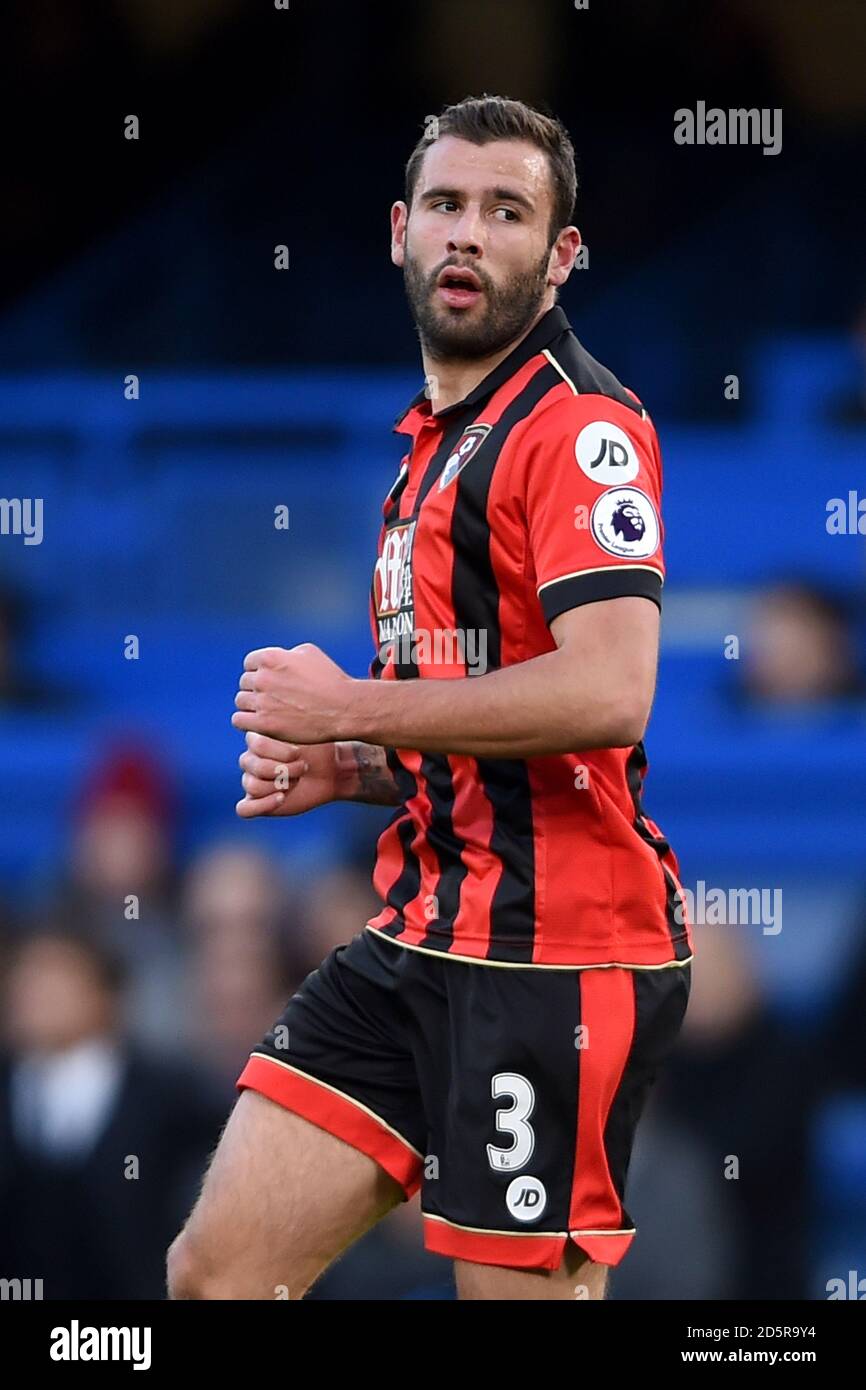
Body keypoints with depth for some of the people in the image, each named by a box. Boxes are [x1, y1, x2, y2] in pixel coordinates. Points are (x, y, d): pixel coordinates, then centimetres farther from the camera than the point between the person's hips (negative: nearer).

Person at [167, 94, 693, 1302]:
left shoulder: (581, 423, -10)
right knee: (217, 1270, 4)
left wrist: (349, 710, -16)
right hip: (423, 935, 9)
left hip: (552, 952, -9)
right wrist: (346, 771, 10)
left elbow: (606, 694, -25)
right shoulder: (436, 441, 19)